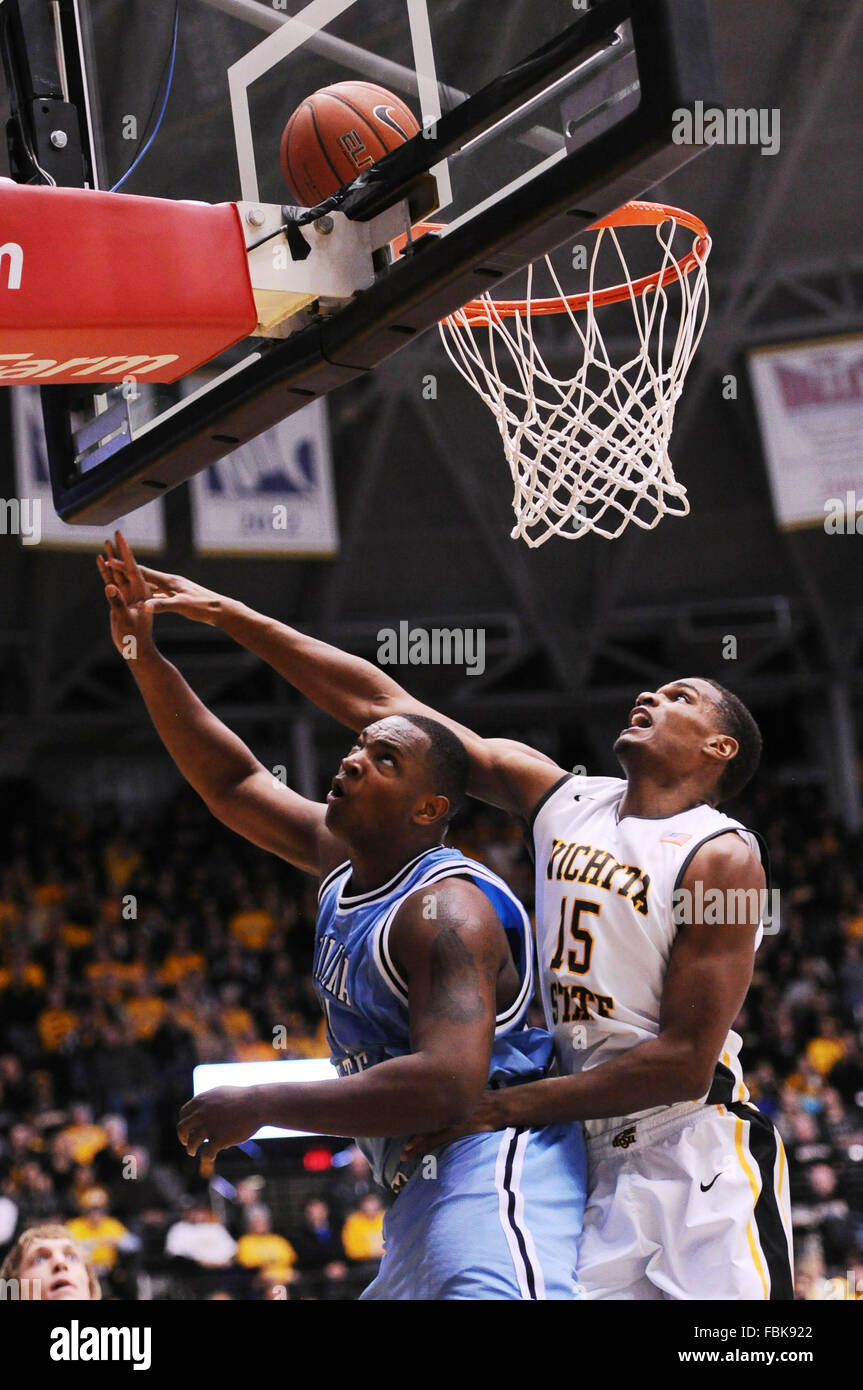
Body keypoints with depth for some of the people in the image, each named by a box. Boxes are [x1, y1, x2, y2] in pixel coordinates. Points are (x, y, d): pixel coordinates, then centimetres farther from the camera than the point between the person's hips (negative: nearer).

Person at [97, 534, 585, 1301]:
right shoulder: (346, 860, 12)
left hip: (491, 1173, -11)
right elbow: (232, 782, 23)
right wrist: (145, 657, 14)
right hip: (423, 1188, 11)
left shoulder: (448, 909, -17)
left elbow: (448, 1087, -29)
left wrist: (261, 1106, -24)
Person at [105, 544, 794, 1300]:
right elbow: (381, 705, 9)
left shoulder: (723, 856, -9)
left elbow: (685, 1062, -16)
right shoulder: (565, 800, 9)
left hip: (699, 1160, -5)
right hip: (594, 1160, 5)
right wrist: (232, 616, 6)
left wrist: (503, 1108, -16)